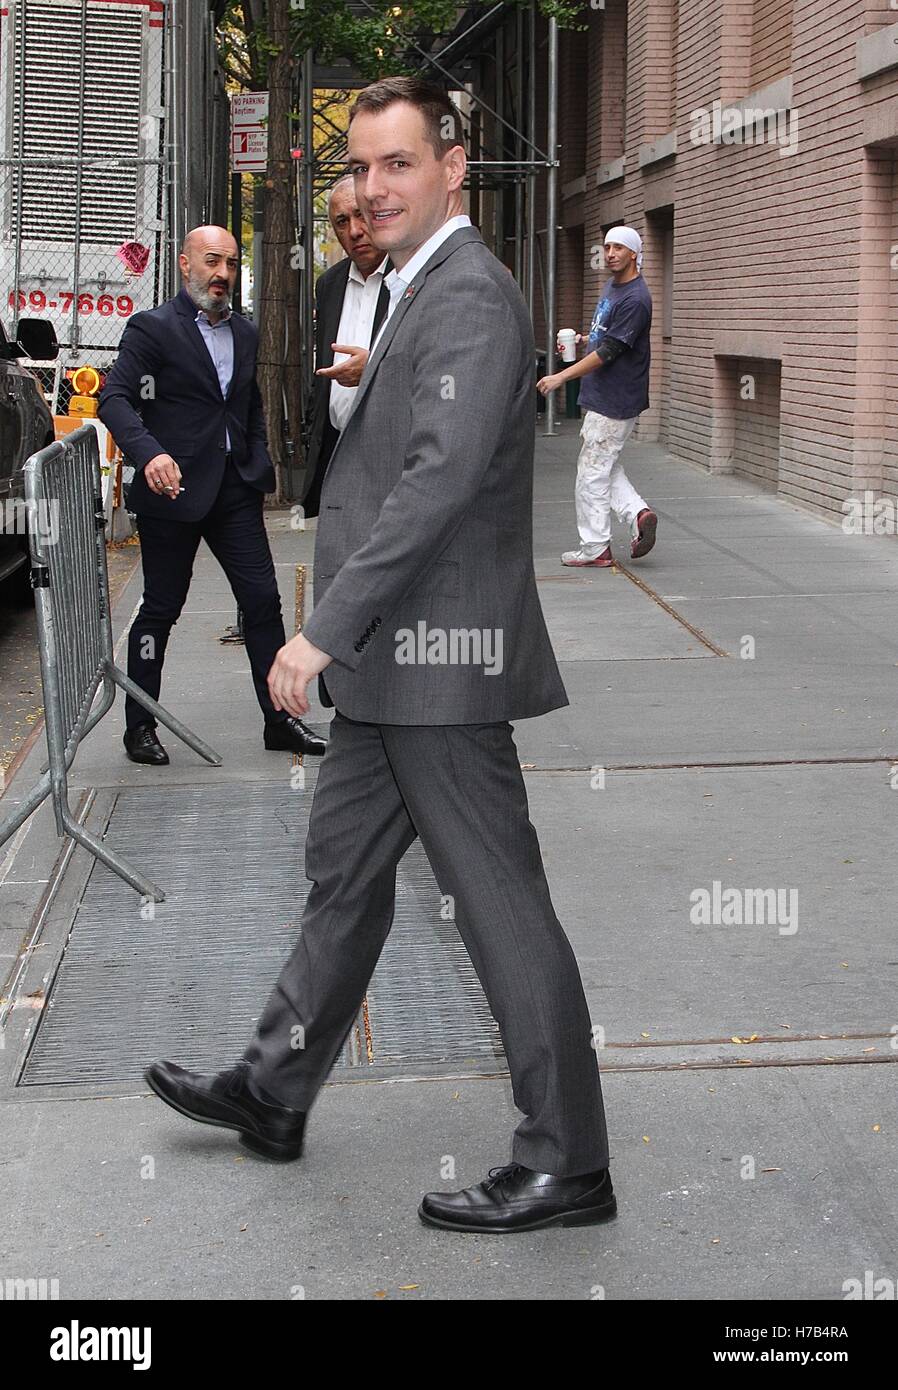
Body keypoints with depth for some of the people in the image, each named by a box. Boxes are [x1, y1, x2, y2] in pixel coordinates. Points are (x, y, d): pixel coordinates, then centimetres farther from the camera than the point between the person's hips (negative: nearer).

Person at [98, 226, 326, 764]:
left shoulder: (245, 333, 15)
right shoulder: (152, 328, -6)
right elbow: (116, 398, -16)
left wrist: (259, 463, 15)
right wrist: (149, 453, -31)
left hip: (235, 489, 6)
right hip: (175, 491, -6)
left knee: (263, 599, 3)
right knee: (161, 609, 3)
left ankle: (280, 719, 11)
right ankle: (140, 726, 15)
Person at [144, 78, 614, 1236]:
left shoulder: (470, 296, -16)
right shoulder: (420, 292, 17)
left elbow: (442, 477, -27)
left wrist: (326, 628, -28)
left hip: (441, 661, -10)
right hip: (391, 664, 10)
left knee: (498, 905, -3)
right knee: (343, 873, 20)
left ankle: (565, 1164, 7)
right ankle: (272, 1093, 35)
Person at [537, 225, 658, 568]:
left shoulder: (635, 299, -20)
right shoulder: (611, 286, 12)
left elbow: (608, 352, -22)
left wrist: (561, 377, -20)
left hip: (615, 401, -10)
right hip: (603, 397, 10)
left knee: (592, 471, -3)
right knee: (604, 466, 14)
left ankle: (595, 548, 5)